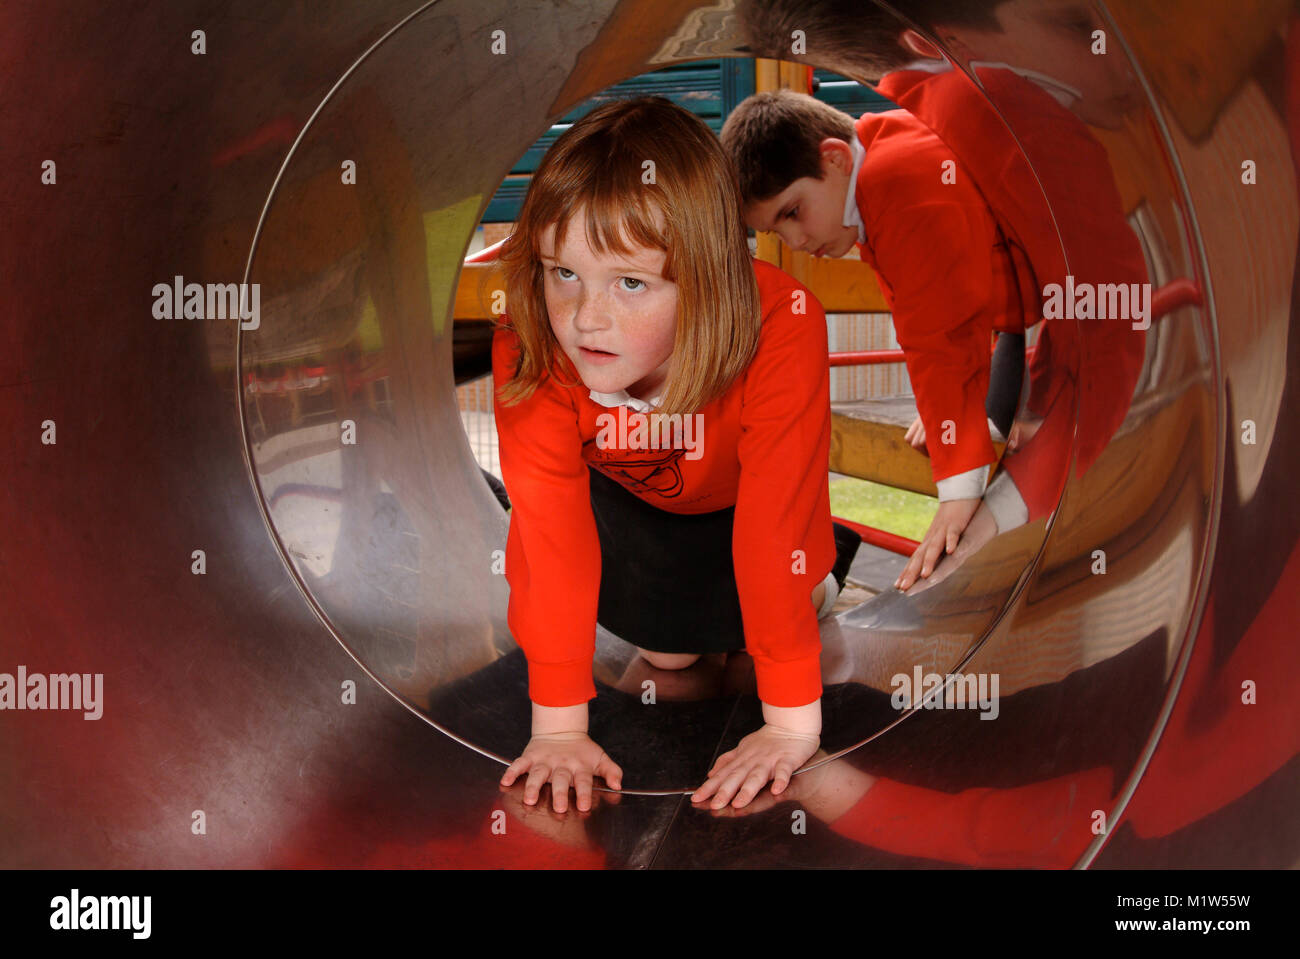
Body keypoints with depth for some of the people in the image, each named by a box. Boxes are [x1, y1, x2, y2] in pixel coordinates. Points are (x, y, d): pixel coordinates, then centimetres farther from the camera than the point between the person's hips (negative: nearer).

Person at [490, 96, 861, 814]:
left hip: (741, 496, -1)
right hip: (630, 491, 1)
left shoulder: (780, 332, -44)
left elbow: (773, 530, -41)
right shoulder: (529, 350, -37)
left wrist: (792, 724, -37)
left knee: (726, 621, -11)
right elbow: (551, 531, -35)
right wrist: (558, 725, -34)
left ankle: (822, 563, 20)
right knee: (665, 648, -7)